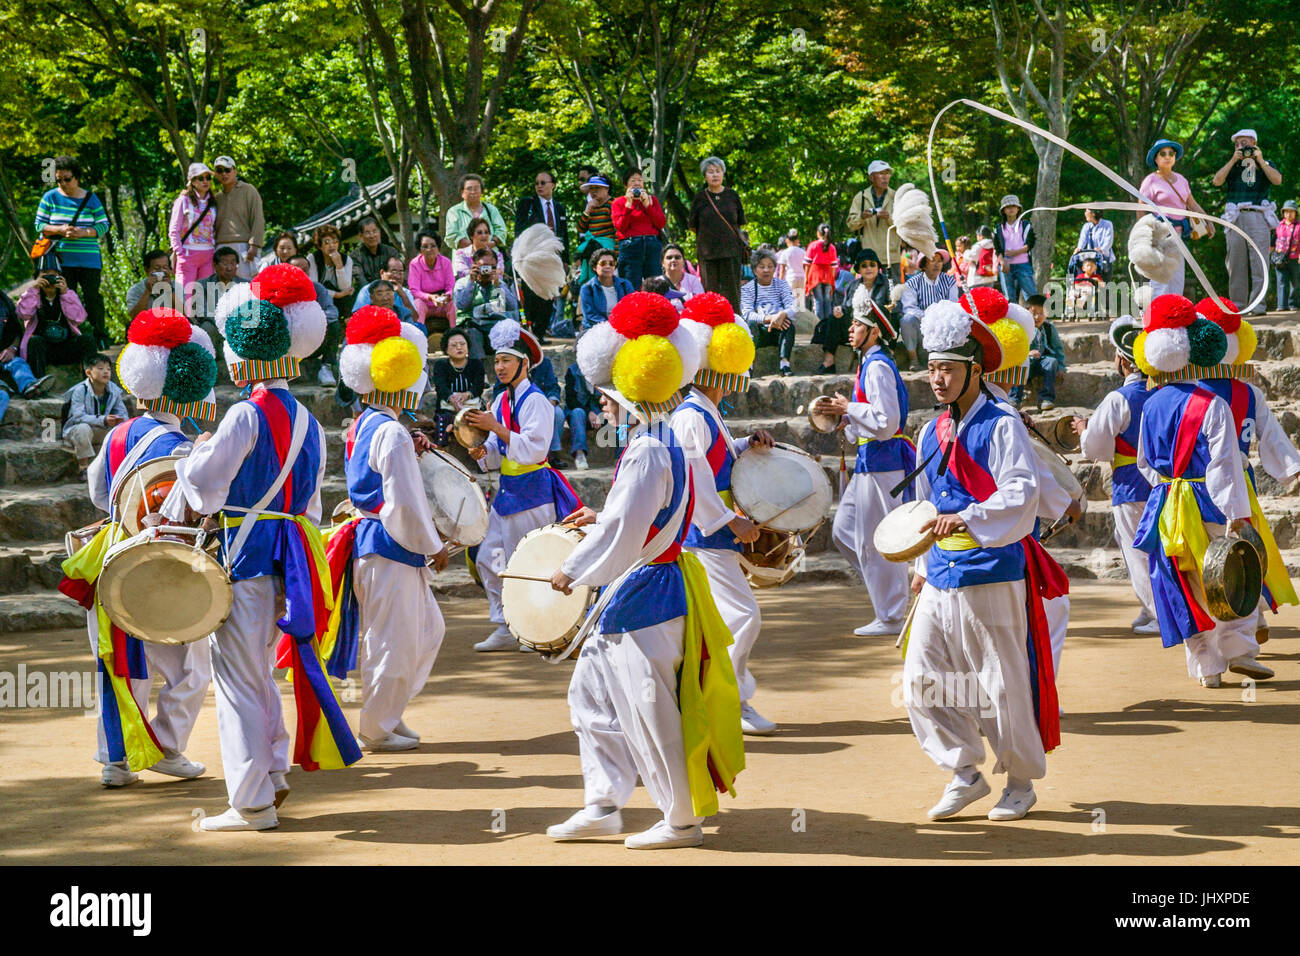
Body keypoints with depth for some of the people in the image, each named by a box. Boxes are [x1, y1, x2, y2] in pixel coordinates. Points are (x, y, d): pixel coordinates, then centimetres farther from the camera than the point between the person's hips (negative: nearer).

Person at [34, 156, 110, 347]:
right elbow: (40, 225, 4)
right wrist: (60, 230, -15)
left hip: (89, 258, 0)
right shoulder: (50, 198, 5)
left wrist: (83, 233, -14)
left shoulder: (91, 199, 6)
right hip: (62, 258, 0)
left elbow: (103, 225, 4)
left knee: (92, 296, -5)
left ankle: (99, 336, 7)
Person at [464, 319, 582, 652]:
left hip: (531, 492, -9)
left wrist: (495, 427, -24)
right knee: (489, 560, 9)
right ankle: (506, 630, 16)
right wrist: (483, 452, -5)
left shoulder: (535, 401, -12)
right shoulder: (501, 401, 12)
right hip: (507, 489, 9)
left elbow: (533, 449, -22)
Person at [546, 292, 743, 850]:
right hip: (635, 594, 11)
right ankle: (602, 806, 18)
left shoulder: (648, 454, -21)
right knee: (592, 692, 15)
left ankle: (682, 820, 7)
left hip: (646, 595, -11)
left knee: (651, 710, -3)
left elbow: (624, 532, -23)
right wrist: (604, 518, 20)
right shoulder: (662, 443, 10)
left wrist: (574, 570, -13)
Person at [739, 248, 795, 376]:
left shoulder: (781, 284, 8)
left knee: (789, 323, -28)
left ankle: (785, 363, -39)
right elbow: (747, 314, -14)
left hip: (778, 332, 2)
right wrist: (769, 318, -31)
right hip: (759, 333, -2)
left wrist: (782, 315, -32)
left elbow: (792, 307, -7)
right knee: (751, 324, -32)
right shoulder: (747, 289, 2)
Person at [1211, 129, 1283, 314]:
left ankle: (1258, 304, -10)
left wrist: (1260, 160, -4)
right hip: (1236, 217, 2)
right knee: (1236, 263, 0)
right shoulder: (1232, 166, 19)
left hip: (1258, 216, -2)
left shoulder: (1266, 164, 15)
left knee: (1259, 262, -9)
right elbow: (1217, 181, 1)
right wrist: (1233, 160, -2)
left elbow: (1277, 180, -5)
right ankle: (1236, 305, 3)